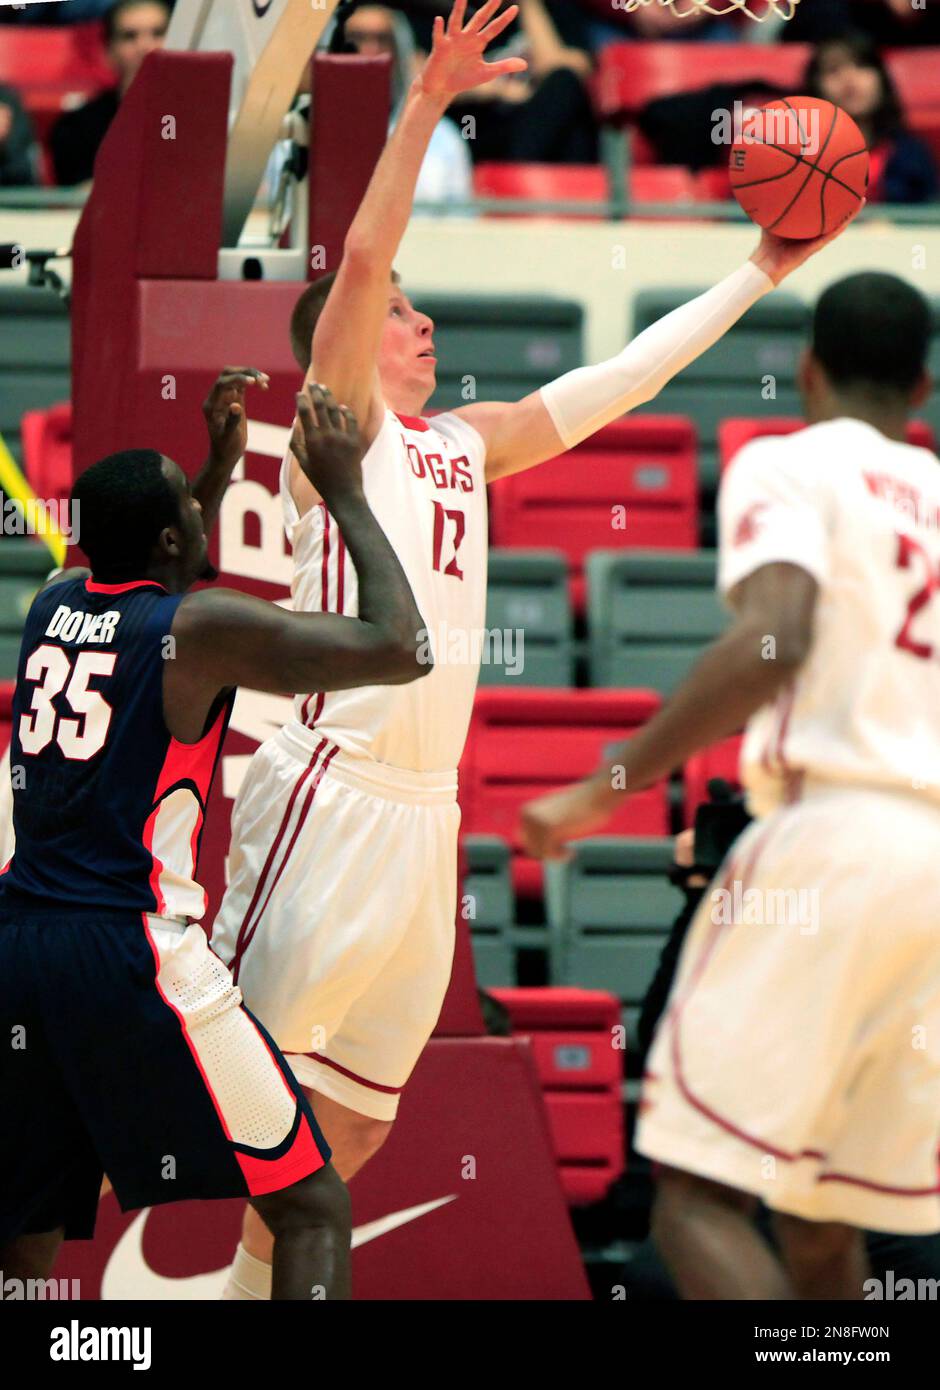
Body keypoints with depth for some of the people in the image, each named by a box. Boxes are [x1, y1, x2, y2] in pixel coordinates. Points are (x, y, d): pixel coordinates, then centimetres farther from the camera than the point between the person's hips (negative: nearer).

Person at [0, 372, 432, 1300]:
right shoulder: (203, 629, -6)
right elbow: (398, 650, -4)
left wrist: (221, 463, 40)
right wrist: (343, 491, 5)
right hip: (130, 947, -7)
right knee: (313, 1210, -1)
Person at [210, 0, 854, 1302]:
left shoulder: (462, 444, 19)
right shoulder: (337, 422, -1)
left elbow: (613, 384, 25)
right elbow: (358, 263, -16)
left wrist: (758, 276, 25)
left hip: (426, 809, 8)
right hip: (332, 791, -8)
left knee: (353, 1110, 11)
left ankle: (254, 1289, 21)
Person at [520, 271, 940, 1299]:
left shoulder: (791, 469, 2)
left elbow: (771, 642, -17)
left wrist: (608, 788, -15)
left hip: (830, 834, -7)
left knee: (696, 1191, -9)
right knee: (821, 1213, 14)